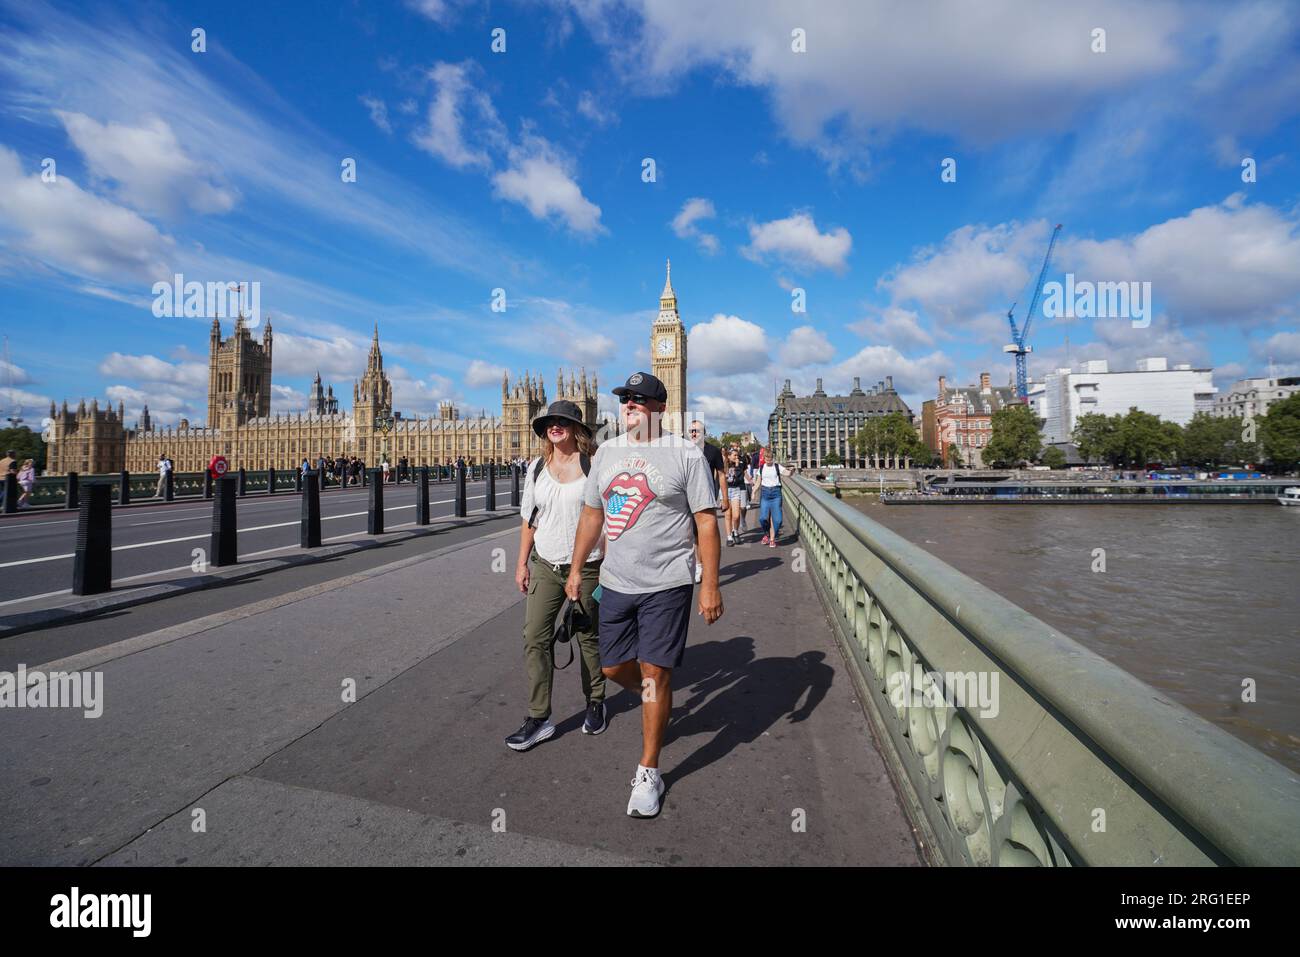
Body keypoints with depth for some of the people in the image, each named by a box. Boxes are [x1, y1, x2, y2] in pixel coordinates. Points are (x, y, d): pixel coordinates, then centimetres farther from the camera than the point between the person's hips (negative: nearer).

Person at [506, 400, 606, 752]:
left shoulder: (594, 465, -8)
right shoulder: (537, 468, 5)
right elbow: (529, 519, 11)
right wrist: (522, 563, 9)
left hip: (586, 567, -4)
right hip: (545, 565, 4)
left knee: (588, 637, 11)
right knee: (535, 638, -1)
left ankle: (595, 703, 33)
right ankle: (539, 718, 11)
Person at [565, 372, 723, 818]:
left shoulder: (685, 454, -7)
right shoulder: (606, 452, 9)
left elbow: (707, 521, -8)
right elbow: (591, 513, 16)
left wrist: (710, 586, -12)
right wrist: (576, 570, 14)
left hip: (666, 584, -5)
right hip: (615, 582, 6)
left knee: (654, 673, -1)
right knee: (613, 667, 12)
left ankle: (648, 773, 17)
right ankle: (656, 702, 45)